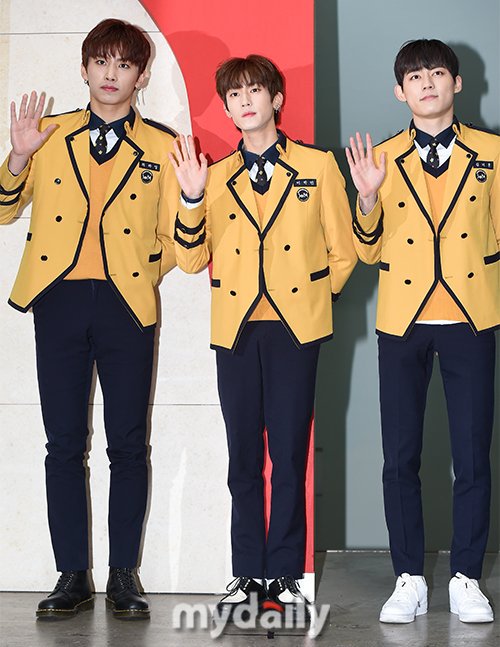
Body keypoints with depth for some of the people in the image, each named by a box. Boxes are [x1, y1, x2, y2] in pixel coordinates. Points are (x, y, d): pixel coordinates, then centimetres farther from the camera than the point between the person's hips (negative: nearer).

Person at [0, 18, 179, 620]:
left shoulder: (160, 146, 9)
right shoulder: (51, 136, 12)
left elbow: (176, 237, 12)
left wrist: (192, 193, -7)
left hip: (126, 304, -1)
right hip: (59, 299, 1)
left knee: (127, 444, 2)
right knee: (64, 444, 2)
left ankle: (123, 575, 11)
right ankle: (72, 575, 10)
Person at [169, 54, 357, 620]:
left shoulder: (318, 167, 5)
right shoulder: (215, 177, 11)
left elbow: (343, 252, 8)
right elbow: (191, 260, 3)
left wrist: (317, 299, 5)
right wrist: (191, 198, -8)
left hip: (295, 327, -2)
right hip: (235, 327, 2)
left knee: (289, 453, -1)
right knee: (243, 454, 6)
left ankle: (284, 576, 8)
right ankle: (247, 573, 15)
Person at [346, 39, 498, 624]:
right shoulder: (382, 158, 6)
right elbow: (369, 250, 5)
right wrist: (367, 199, -11)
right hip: (402, 323, 1)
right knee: (400, 455, 3)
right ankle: (409, 580, 13)